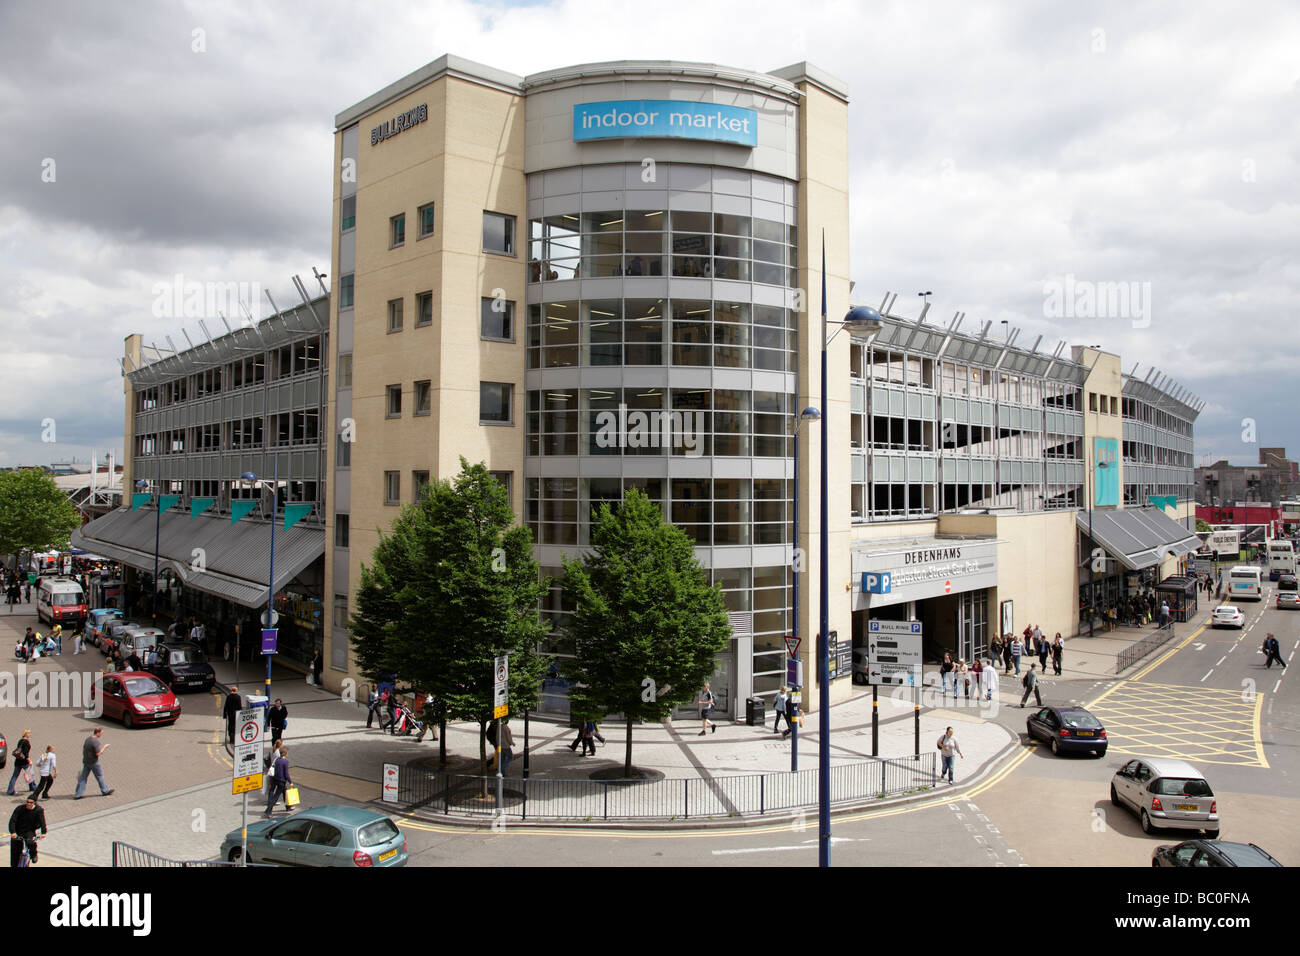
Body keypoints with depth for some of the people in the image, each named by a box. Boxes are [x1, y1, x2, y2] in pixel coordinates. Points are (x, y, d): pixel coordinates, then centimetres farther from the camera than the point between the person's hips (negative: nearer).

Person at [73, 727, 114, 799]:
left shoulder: (87, 739, 6)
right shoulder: (96, 741, -22)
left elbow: (84, 749, 15)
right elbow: (98, 753, -23)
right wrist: (104, 747, -12)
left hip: (85, 761, 7)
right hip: (93, 762, -7)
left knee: (82, 778, 9)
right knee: (99, 776, 8)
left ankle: (77, 794, 9)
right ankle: (105, 790, 21)